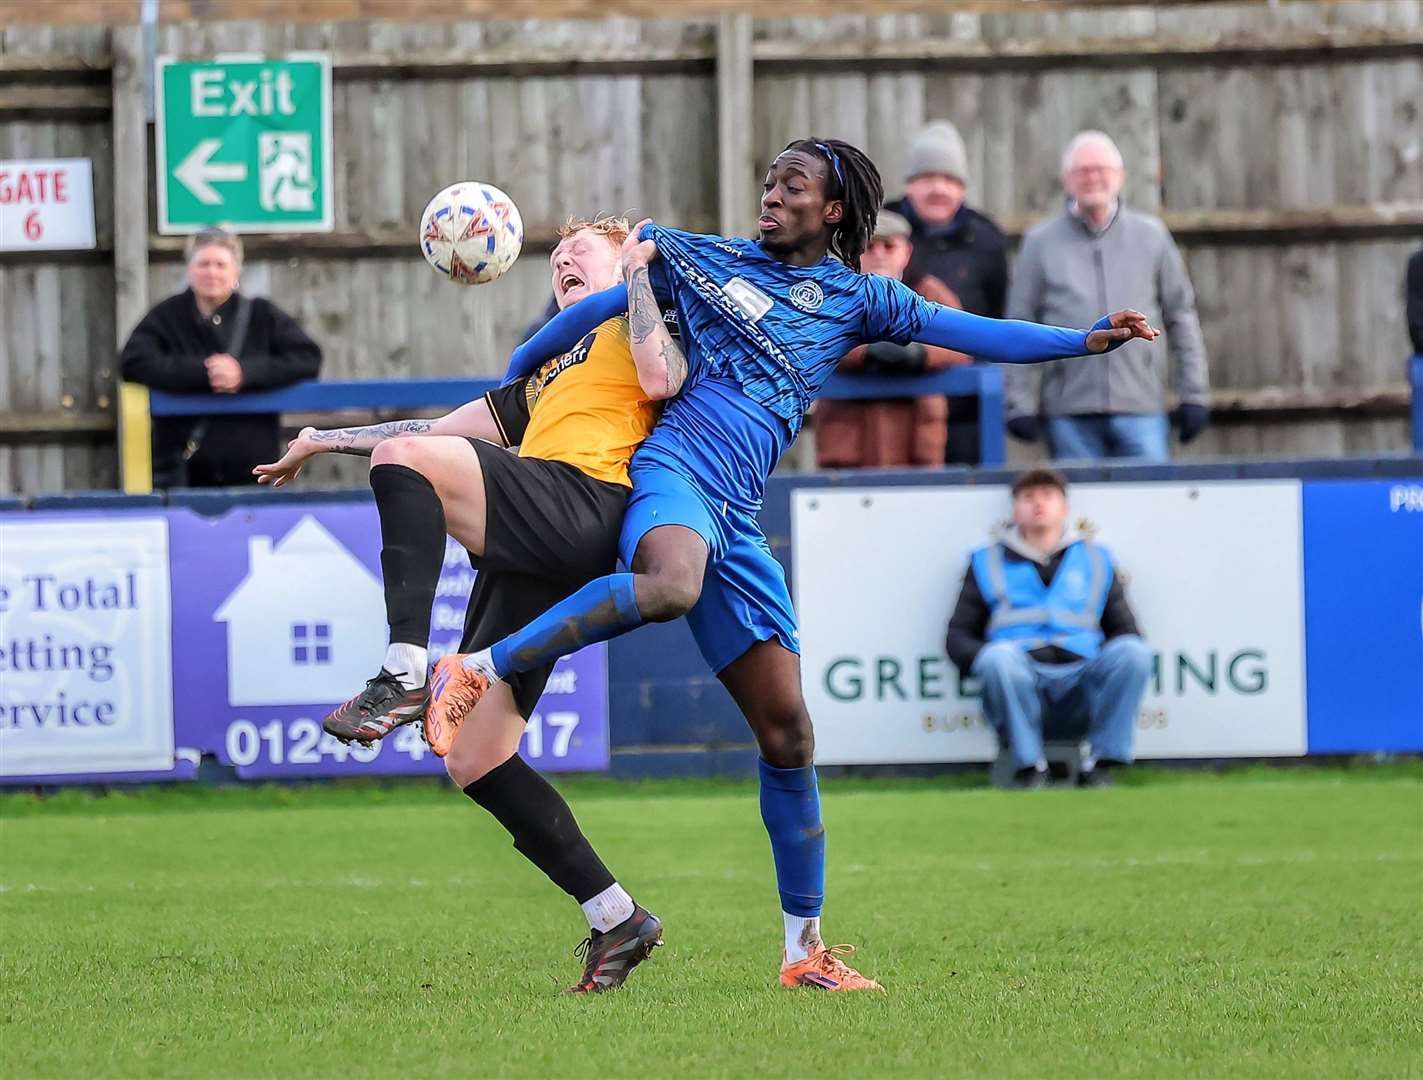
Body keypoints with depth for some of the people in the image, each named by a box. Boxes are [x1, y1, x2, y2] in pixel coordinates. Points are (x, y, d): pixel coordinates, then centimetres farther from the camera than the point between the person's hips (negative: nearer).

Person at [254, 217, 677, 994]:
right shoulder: (547, 373, 39)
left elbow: (664, 379, -8)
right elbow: (445, 430, 44)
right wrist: (324, 441, 46)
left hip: (580, 502, -8)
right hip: (523, 565, 9)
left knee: (404, 459, -29)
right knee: (473, 762, 0)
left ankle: (405, 673, -39)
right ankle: (616, 921, 2)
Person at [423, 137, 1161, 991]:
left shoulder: (858, 298, 19)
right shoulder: (707, 258, 14)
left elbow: (970, 332, 13)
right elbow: (601, 306, 23)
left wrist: (1085, 341, 4)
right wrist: (514, 374, 26)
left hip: (736, 520, 4)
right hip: (673, 468, -4)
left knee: (787, 732, 2)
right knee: (673, 586, -42)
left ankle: (805, 950, 10)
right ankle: (477, 671, -38)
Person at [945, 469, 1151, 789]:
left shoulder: (1095, 559, 26)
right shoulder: (988, 562, 22)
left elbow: (1125, 630, 21)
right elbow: (958, 636, 16)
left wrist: (1110, 664, -3)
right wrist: (986, 659, -8)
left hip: (1080, 684, 1)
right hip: (1019, 681, -1)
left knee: (1134, 652, -28)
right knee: (999, 655, -36)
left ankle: (1100, 766, -21)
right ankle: (1028, 770, -25)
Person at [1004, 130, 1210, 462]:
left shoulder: (1150, 236, 9)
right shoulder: (1041, 243, 6)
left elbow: (1180, 316, 13)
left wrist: (1193, 394, 9)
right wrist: (1018, 403, 0)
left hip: (1140, 406, 1)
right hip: (1070, 414, -1)